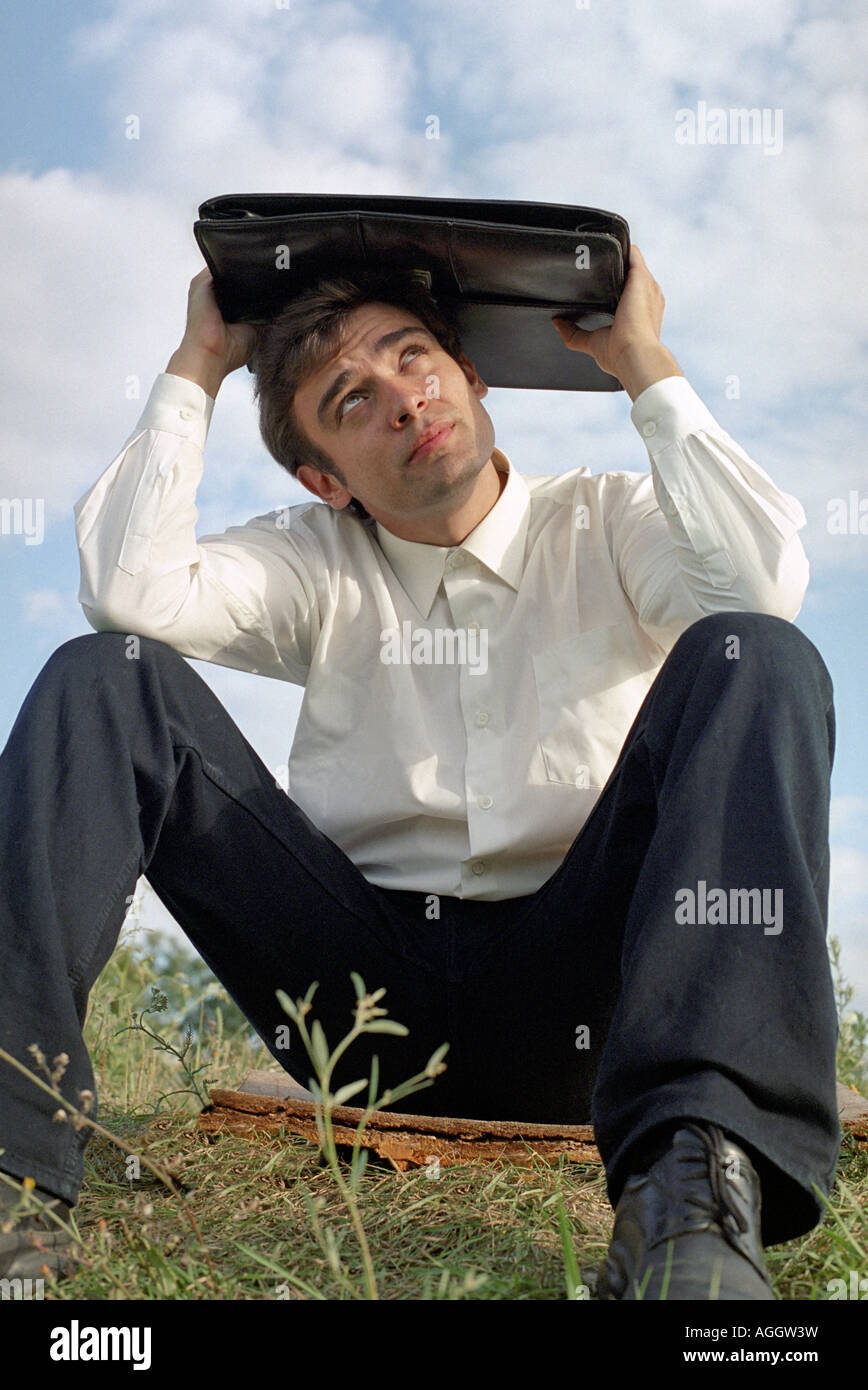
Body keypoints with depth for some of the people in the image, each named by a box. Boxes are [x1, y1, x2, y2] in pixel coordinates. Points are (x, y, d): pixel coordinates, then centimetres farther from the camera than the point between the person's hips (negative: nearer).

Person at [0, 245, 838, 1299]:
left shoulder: (608, 529, 10)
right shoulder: (318, 567, 14)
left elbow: (764, 582, -14)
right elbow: (131, 589, -6)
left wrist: (643, 362, -6)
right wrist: (196, 369, 4)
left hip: (567, 1000, -1)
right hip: (361, 982, 2)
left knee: (756, 660, -24)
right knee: (105, 676, -11)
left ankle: (692, 1180, -45)